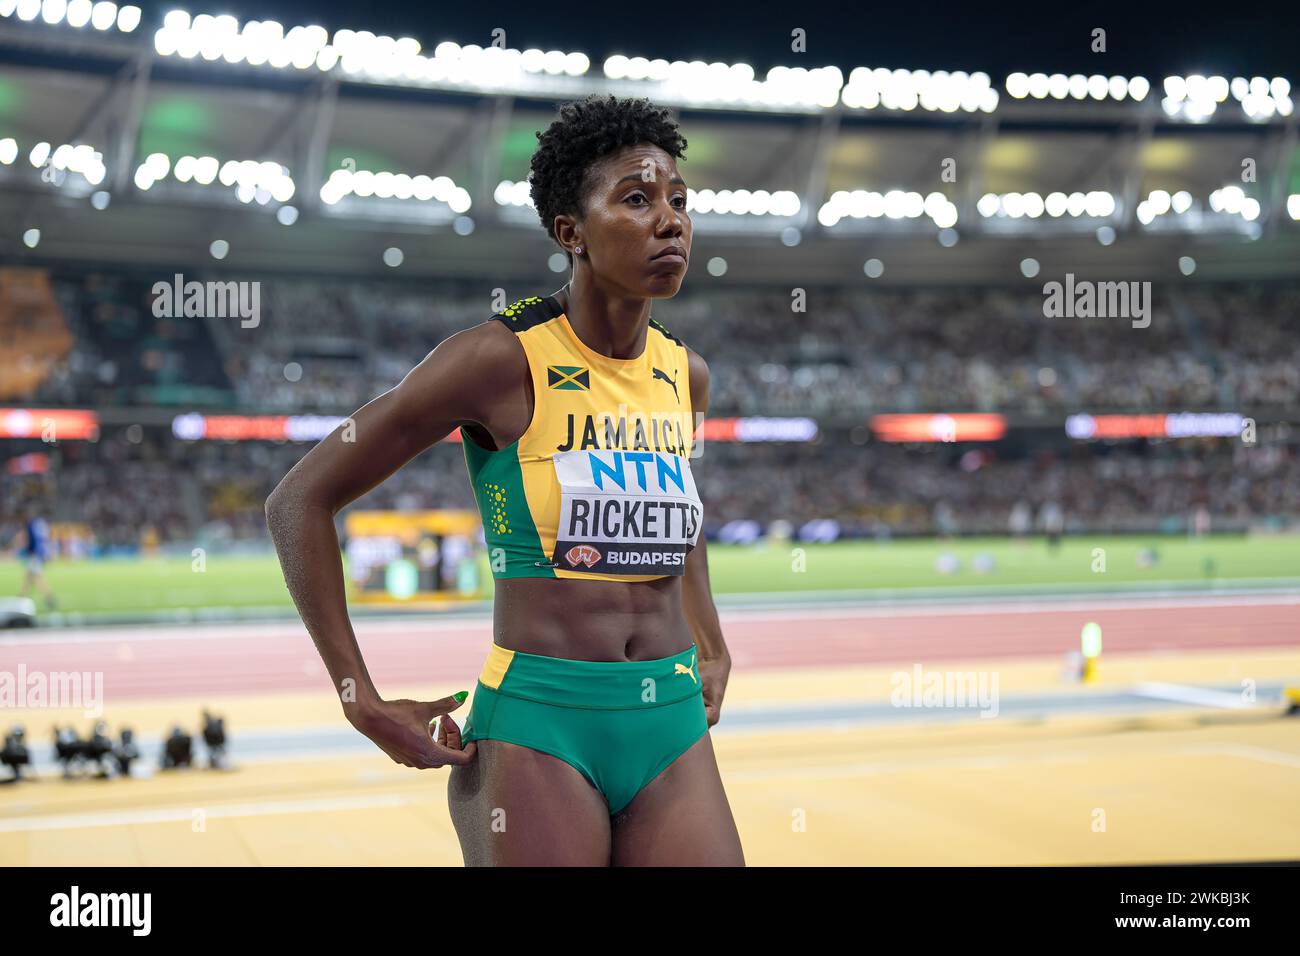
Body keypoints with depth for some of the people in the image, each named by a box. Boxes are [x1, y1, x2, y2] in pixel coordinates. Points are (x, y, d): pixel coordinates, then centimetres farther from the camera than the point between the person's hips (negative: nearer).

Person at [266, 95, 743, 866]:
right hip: (538, 729, -5)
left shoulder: (686, 376, 8)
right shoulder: (503, 360, -10)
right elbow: (300, 501, -7)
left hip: (674, 730, 6)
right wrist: (363, 702, -9)